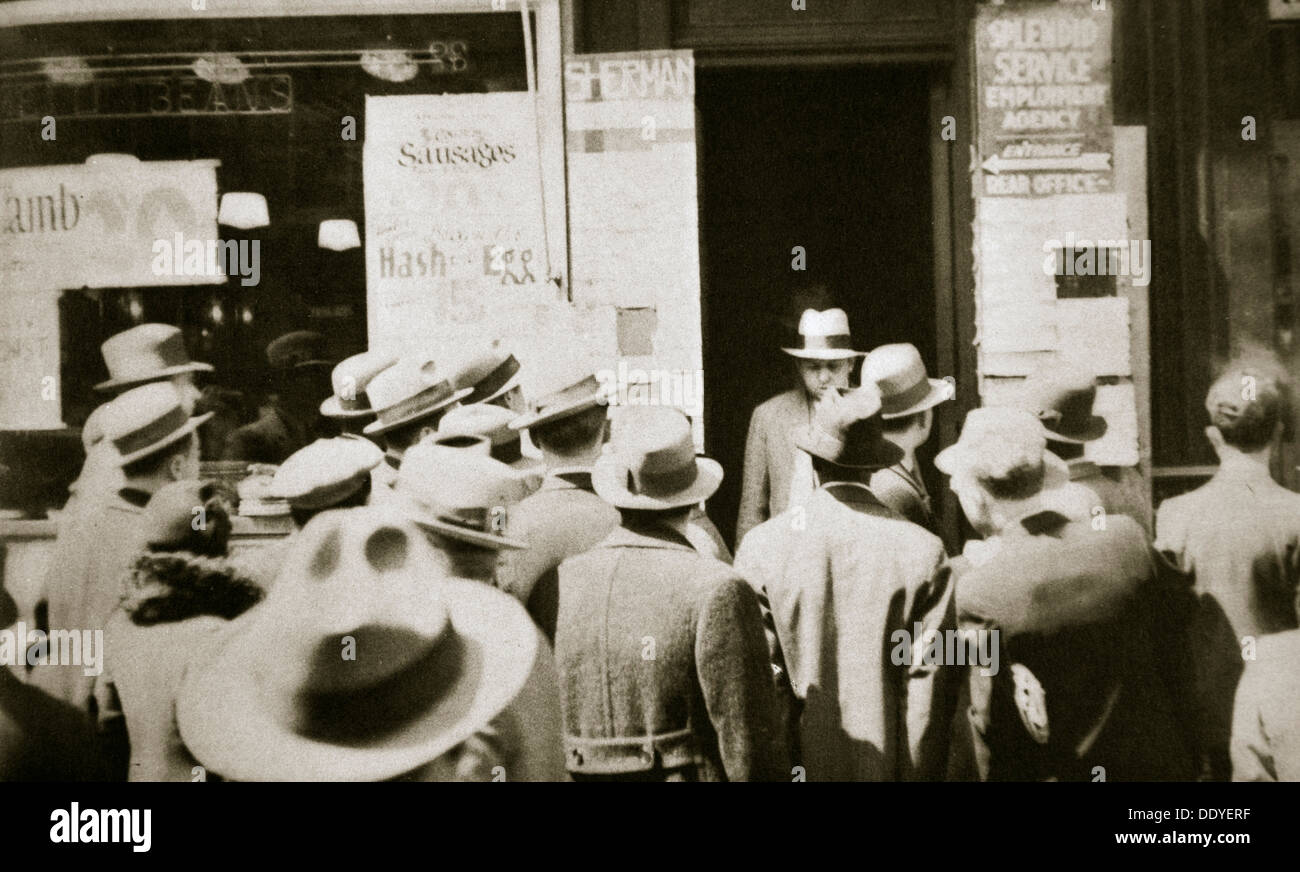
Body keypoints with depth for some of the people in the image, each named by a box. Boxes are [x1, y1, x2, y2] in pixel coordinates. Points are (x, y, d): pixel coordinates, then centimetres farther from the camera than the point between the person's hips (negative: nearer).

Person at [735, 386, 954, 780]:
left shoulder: (762, 546, -7)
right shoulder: (923, 551, -8)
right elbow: (932, 683, -7)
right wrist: (920, 773, 3)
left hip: (799, 764, 0)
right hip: (887, 767, 0)